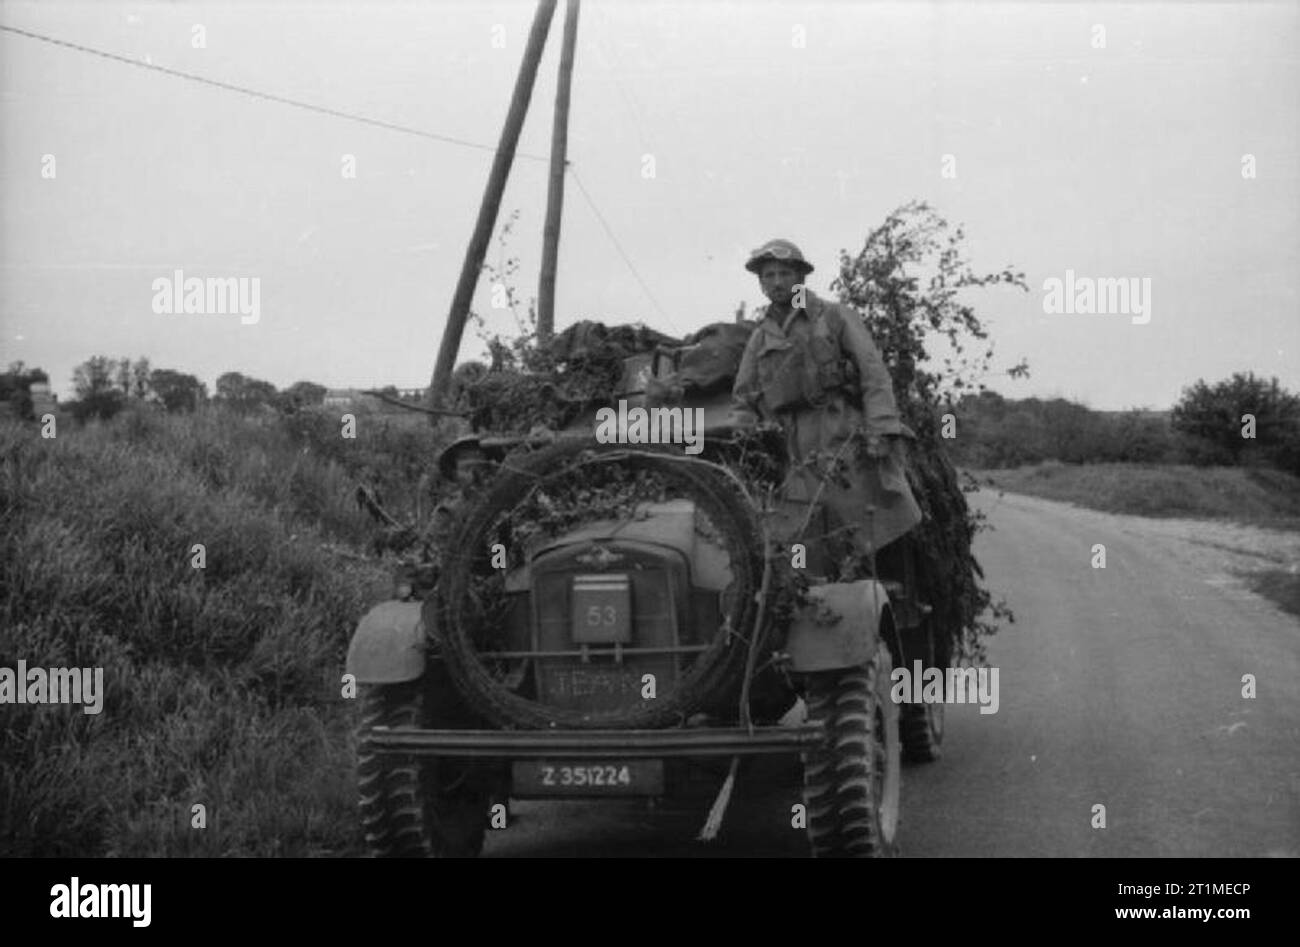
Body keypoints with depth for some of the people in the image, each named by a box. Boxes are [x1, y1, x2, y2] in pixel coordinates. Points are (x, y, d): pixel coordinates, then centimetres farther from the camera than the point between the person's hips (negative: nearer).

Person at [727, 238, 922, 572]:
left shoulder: (836, 317, 9)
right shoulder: (760, 340, 21)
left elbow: (874, 372, -1)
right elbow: (743, 403, 21)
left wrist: (882, 428, -15)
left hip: (848, 438, -3)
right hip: (800, 452, 3)